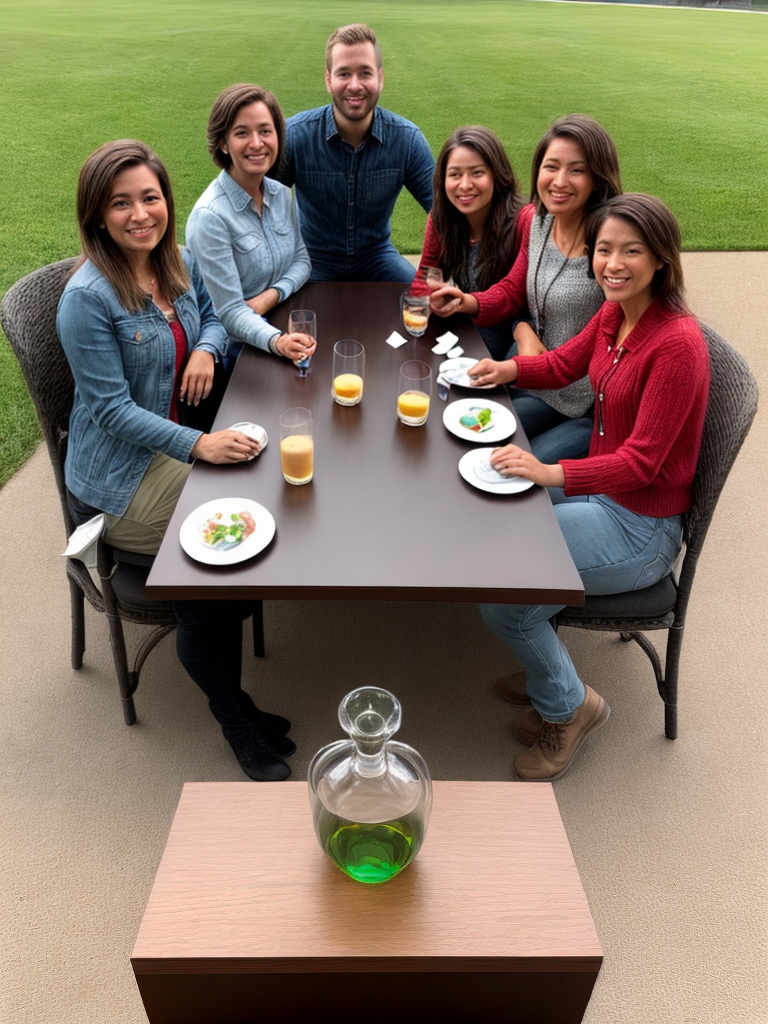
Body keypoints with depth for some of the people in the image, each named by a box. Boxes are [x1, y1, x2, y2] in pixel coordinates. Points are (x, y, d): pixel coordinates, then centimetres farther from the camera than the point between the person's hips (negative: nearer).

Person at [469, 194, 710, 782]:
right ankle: (547, 675, 22)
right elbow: (566, 363, 18)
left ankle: (569, 705, 15)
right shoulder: (614, 314, 1)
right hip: (601, 489, 9)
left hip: (639, 525, -9)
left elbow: (641, 462, -25)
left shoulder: (677, 344, -24)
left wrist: (550, 473, -37)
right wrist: (508, 369, 0)